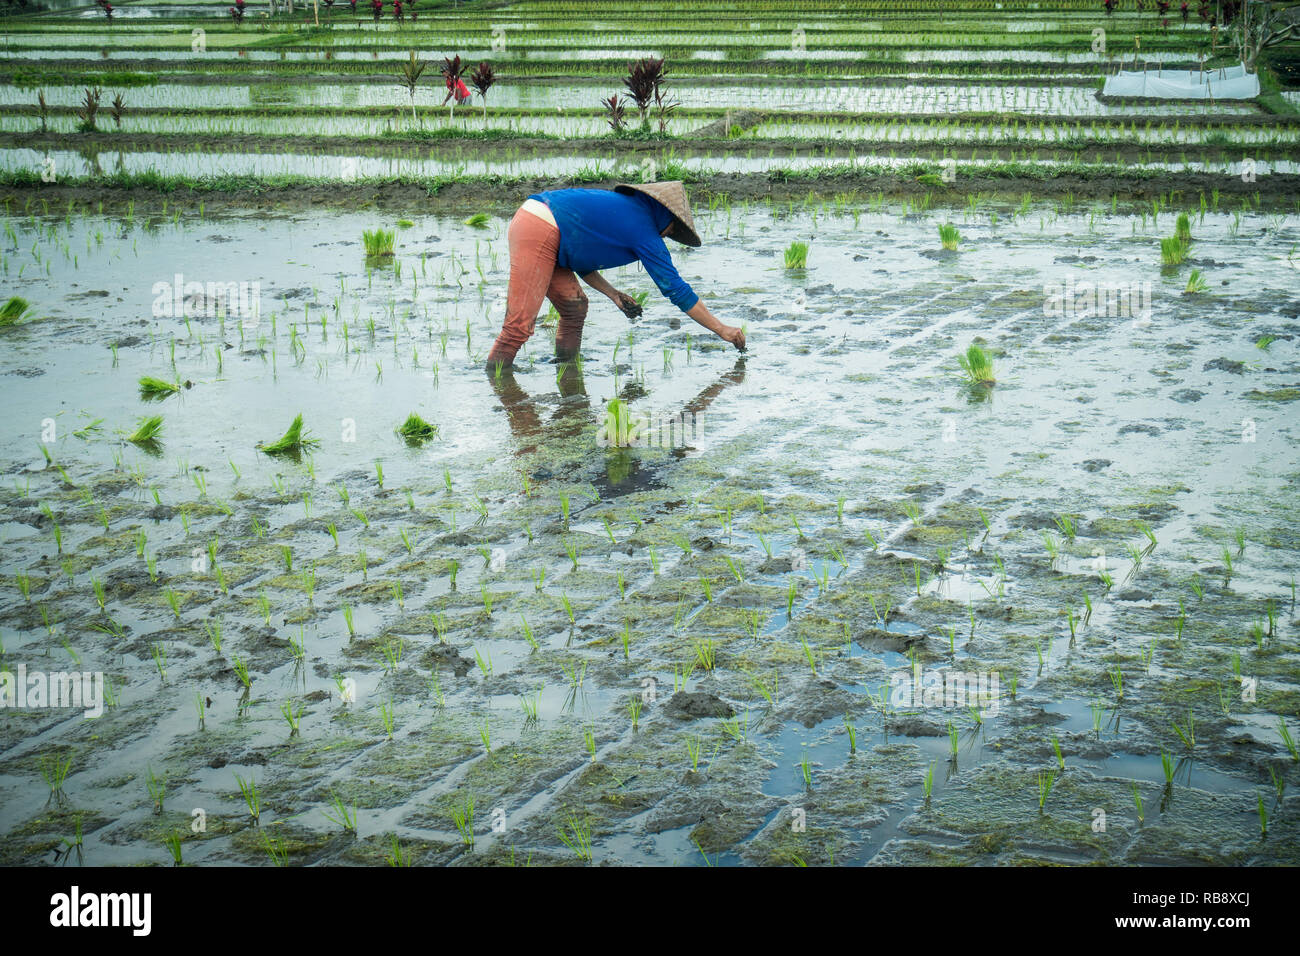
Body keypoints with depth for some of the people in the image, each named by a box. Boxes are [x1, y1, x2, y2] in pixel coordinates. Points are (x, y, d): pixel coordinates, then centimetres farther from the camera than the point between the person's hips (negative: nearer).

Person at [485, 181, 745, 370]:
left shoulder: (621, 206, 24)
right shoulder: (645, 230, -1)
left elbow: (579, 252, 26)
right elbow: (676, 289, 0)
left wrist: (612, 294, 20)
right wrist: (722, 330, 6)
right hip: (538, 234, -10)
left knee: (575, 307, 12)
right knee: (520, 323, -12)